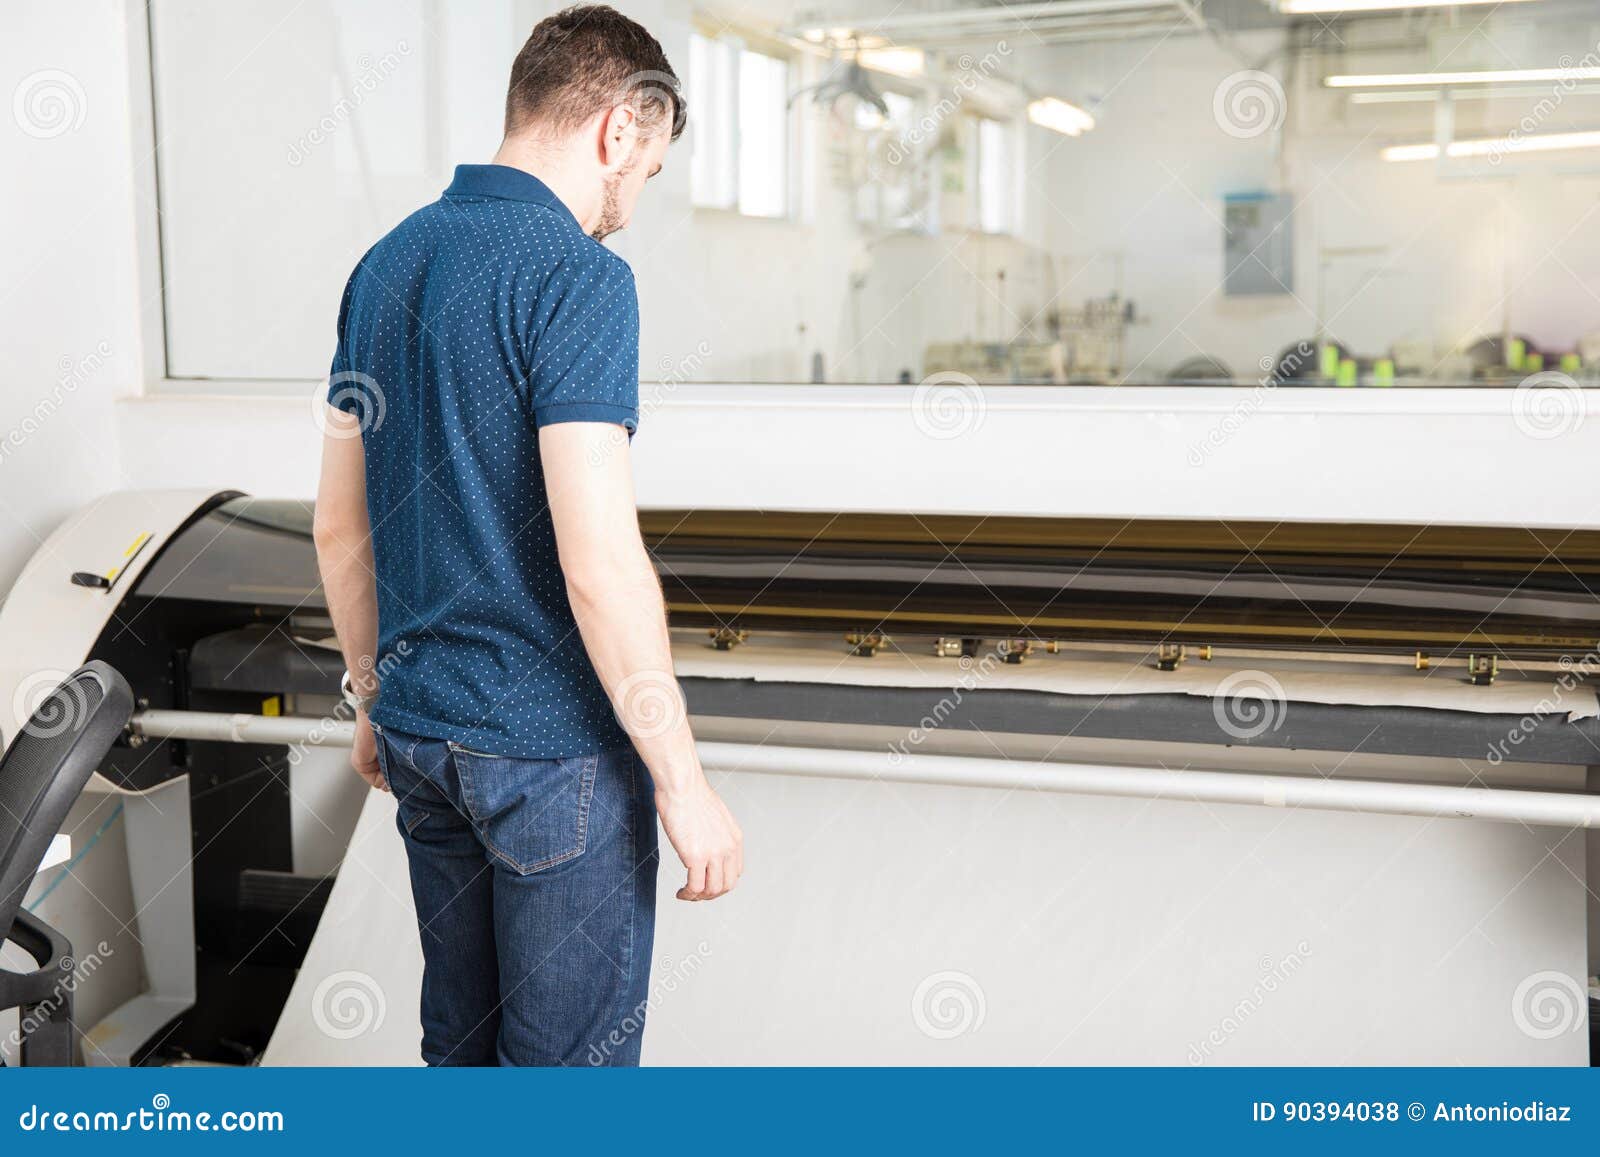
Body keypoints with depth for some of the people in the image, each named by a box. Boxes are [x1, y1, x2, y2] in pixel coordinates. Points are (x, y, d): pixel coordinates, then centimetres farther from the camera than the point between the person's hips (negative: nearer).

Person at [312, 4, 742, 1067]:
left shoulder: (386, 264, 7)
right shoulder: (578, 275, -17)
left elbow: (340, 524, 12)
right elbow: (599, 563, -24)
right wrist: (682, 781, -16)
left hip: (418, 731, 8)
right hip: (553, 743, -8)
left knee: (461, 1038, 21)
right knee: (572, 1055, 7)